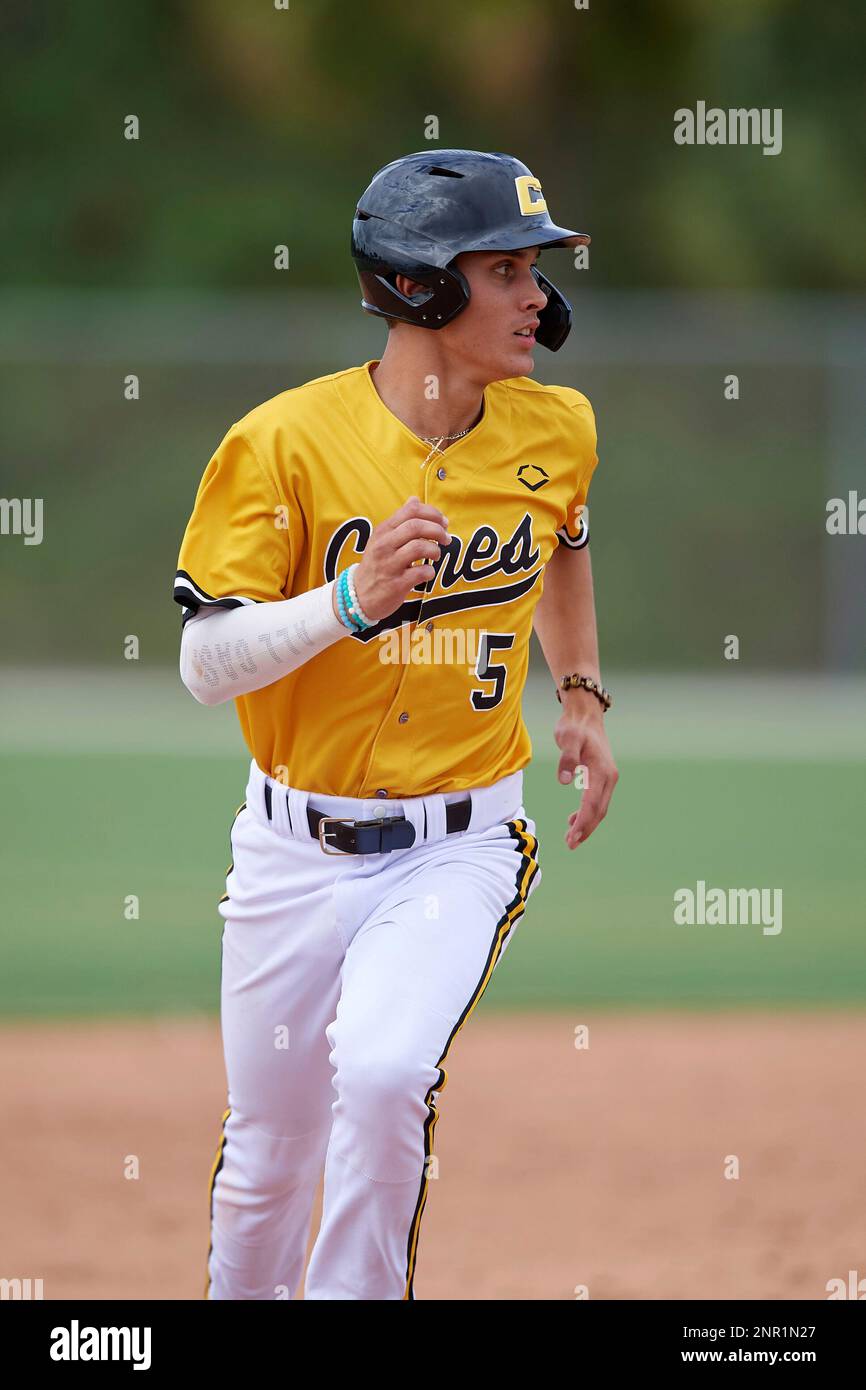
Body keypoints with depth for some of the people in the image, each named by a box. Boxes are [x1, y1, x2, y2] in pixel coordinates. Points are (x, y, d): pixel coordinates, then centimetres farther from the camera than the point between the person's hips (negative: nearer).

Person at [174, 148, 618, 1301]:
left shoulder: (556, 430, -1)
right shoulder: (286, 440, -13)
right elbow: (207, 662, -16)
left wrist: (582, 692, 18)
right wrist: (355, 601, -29)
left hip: (461, 848, 1)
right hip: (298, 847, -1)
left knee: (383, 1076, -26)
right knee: (269, 1158, 10)